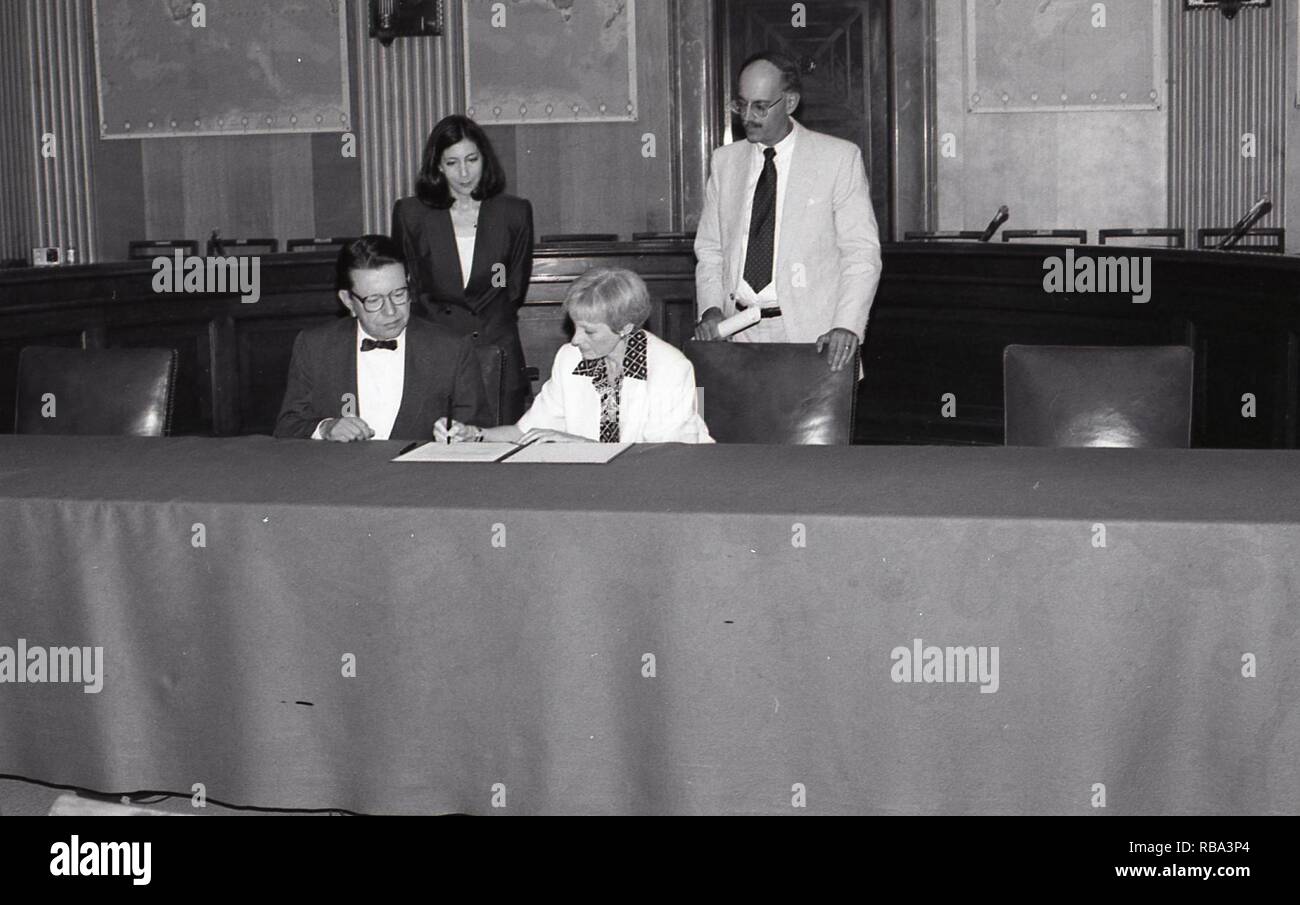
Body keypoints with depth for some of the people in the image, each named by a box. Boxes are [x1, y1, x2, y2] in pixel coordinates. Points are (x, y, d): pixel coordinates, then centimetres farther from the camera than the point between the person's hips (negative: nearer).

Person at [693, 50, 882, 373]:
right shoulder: (725, 161, 15)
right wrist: (710, 309, -1)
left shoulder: (839, 158, 3)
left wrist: (847, 326, -14)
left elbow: (862, 253, 0)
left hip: (810, 334, -3)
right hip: (738, 332, 3)